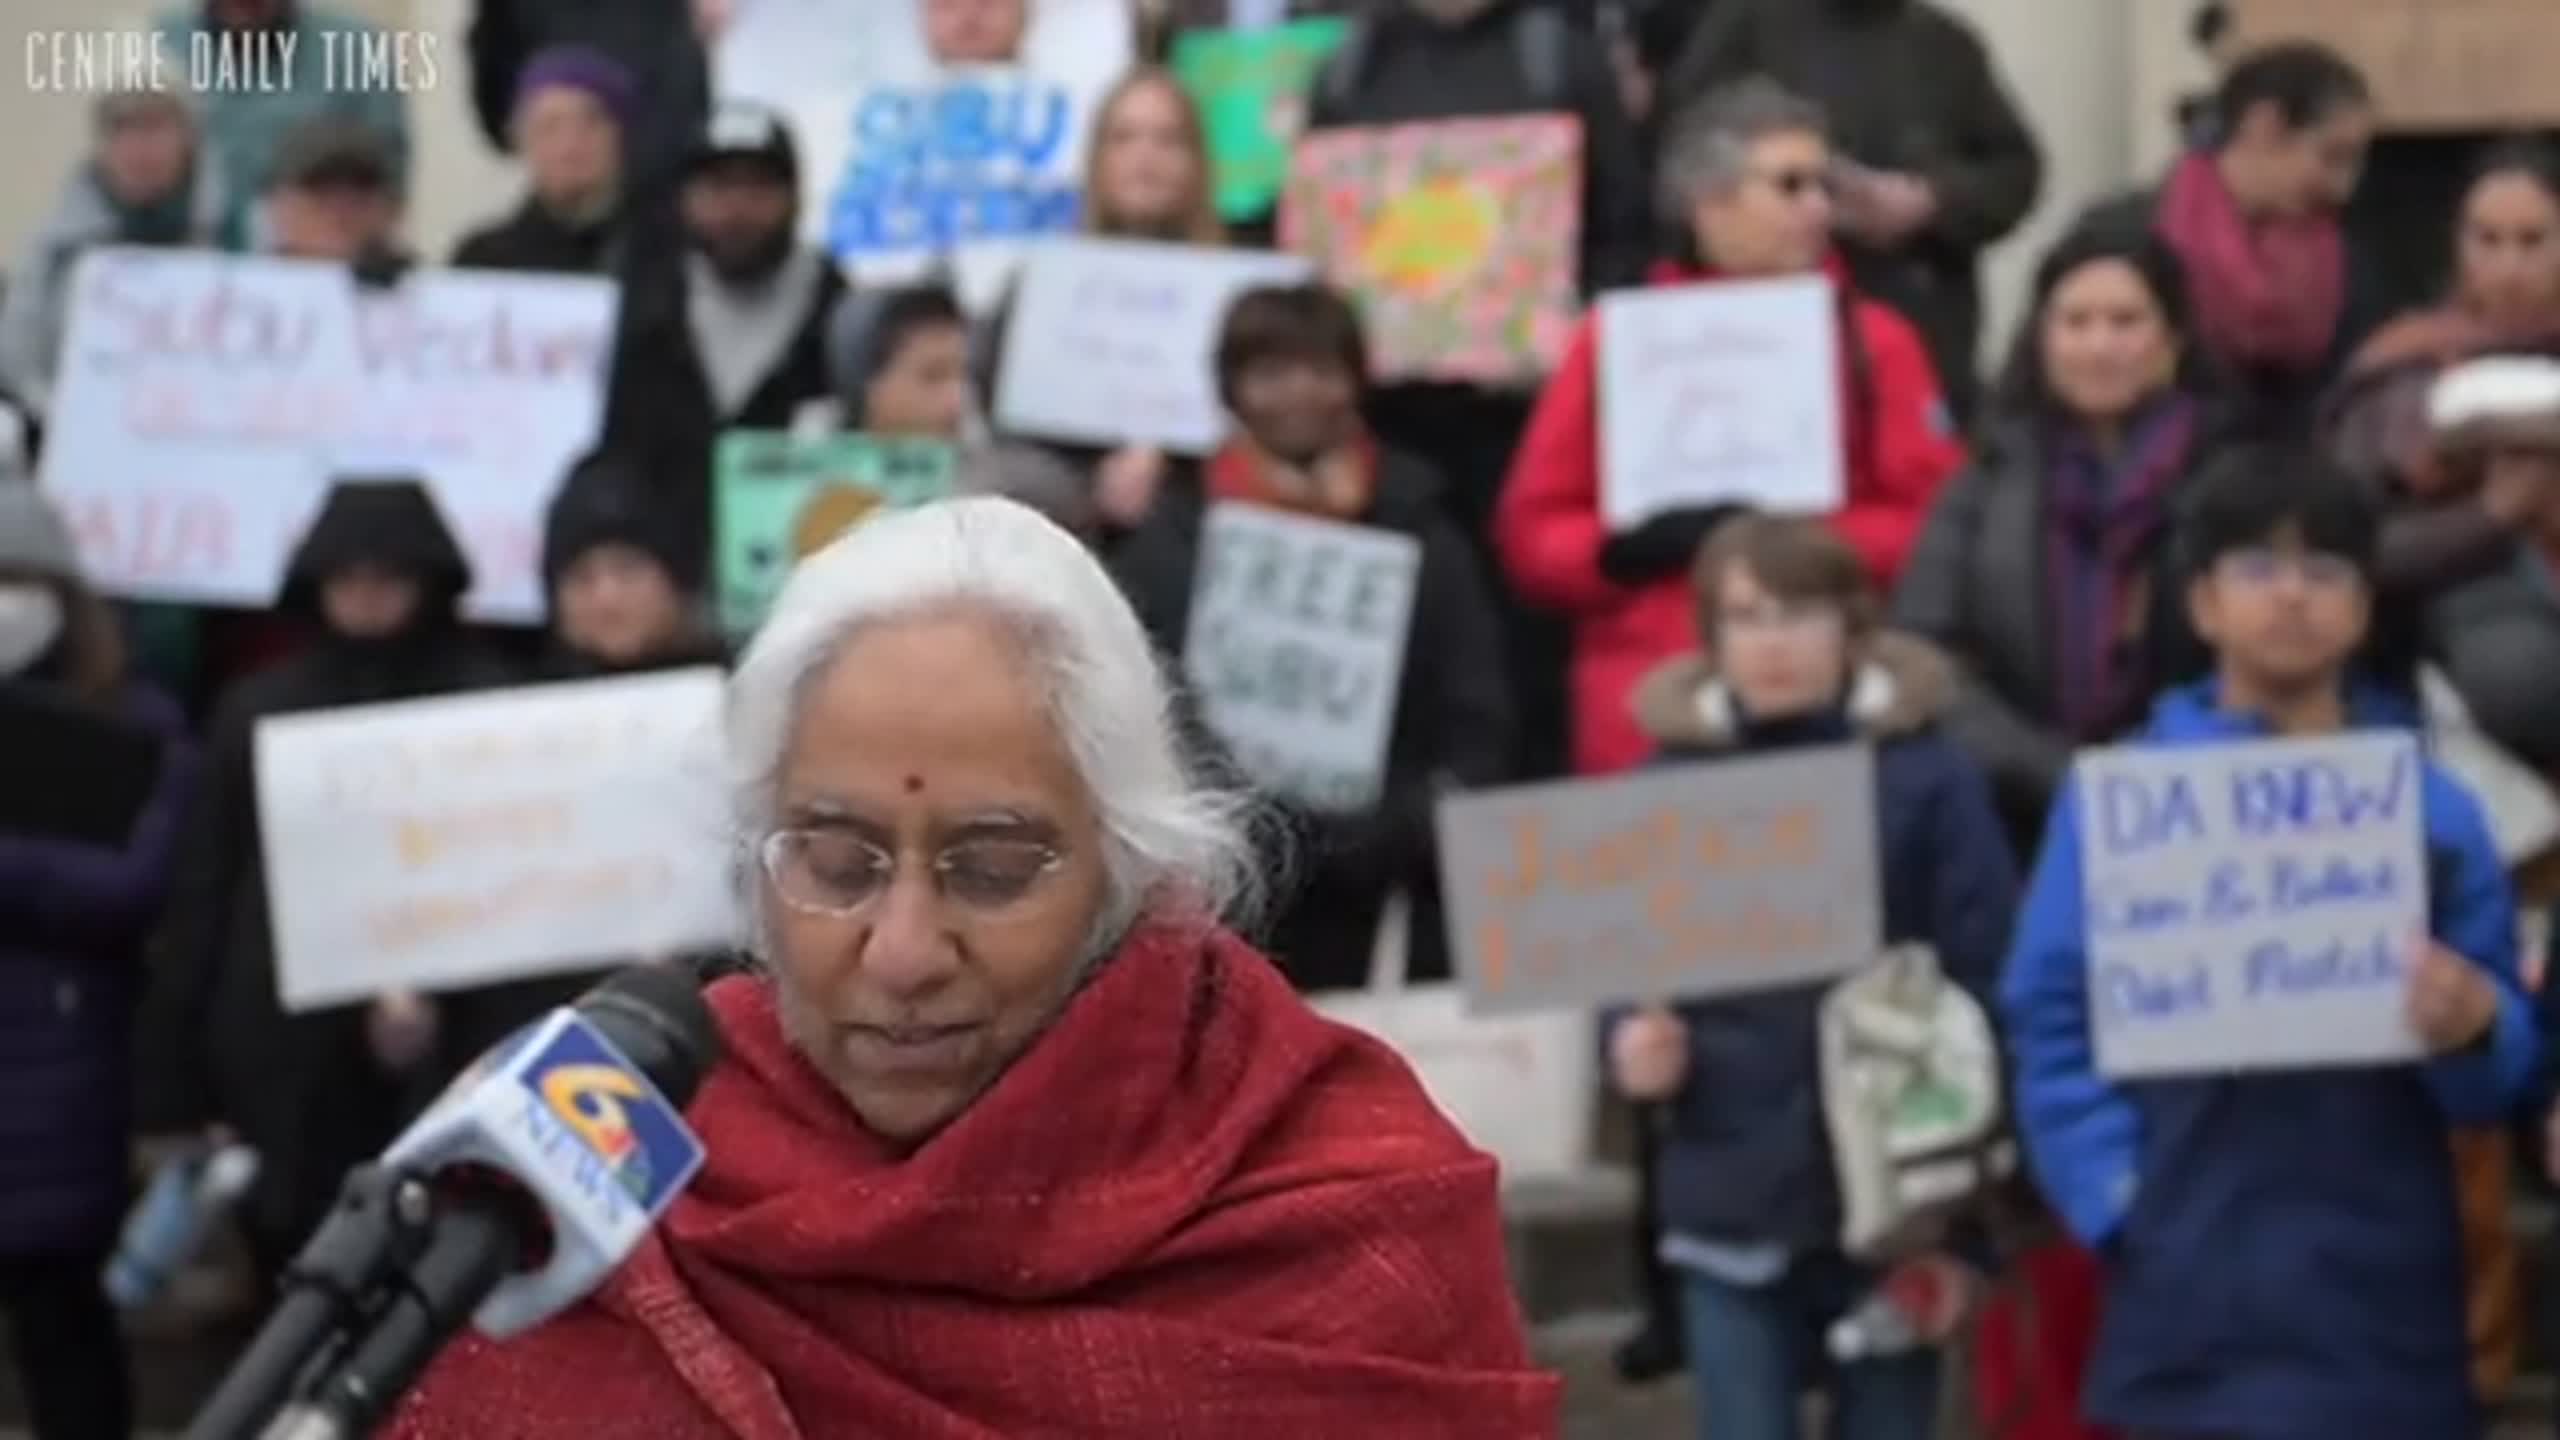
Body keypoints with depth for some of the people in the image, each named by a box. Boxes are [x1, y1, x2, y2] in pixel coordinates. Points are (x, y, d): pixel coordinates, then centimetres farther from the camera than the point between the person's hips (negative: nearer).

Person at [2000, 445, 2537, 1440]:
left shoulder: (2435, 806, 6)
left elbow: (2508, 1068, 5)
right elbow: (2050, 1017, -1)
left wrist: (2474, 1027, -17)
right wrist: (2113, 1196, -13)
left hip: (2381, 1292, 1)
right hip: (2194, 1299, -1)